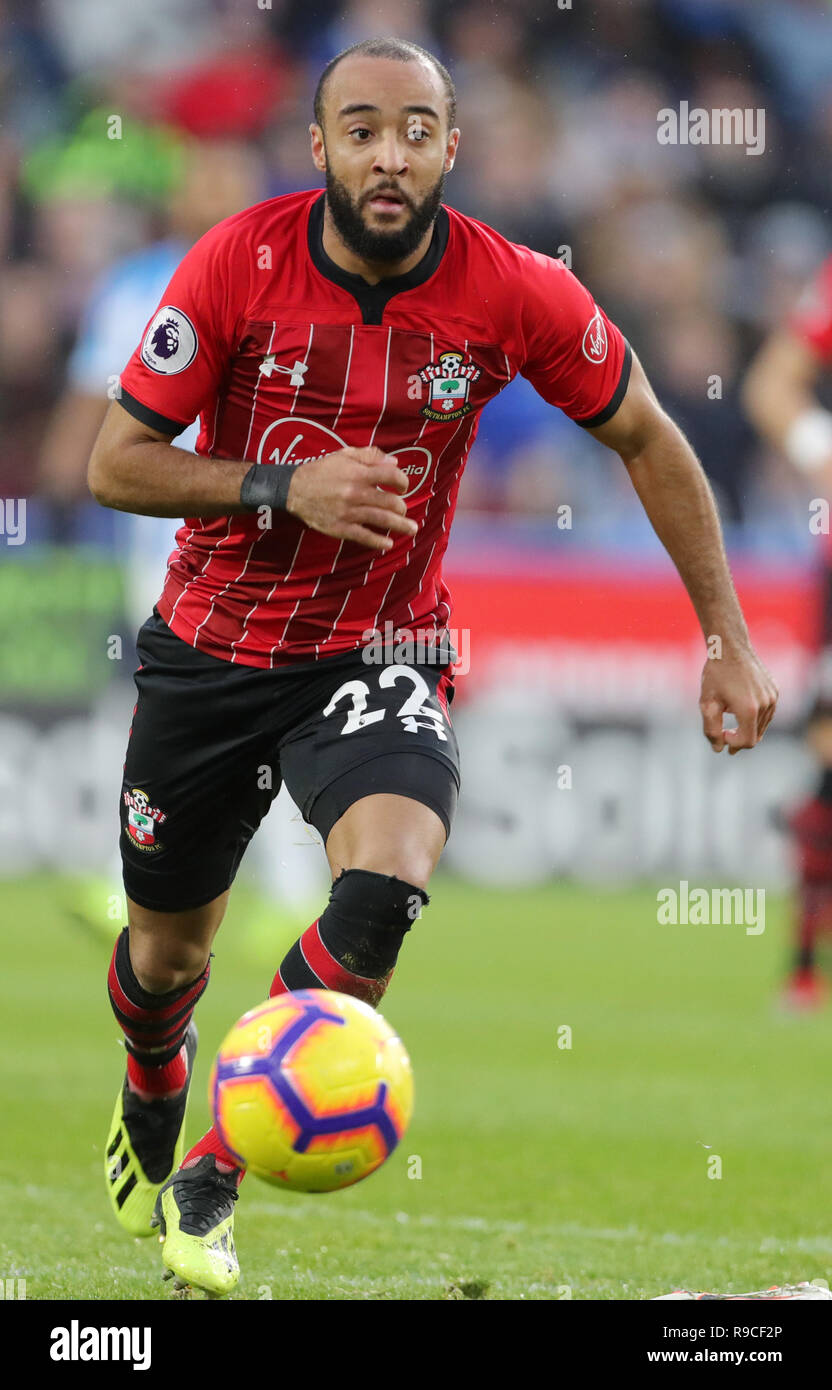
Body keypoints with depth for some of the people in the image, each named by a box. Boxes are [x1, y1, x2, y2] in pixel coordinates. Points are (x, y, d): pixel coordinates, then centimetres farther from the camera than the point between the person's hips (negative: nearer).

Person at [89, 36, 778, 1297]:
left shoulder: (514, 294, -15)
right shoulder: (238, 264, -16)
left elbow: (649, 443, 1)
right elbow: (117, 462, -10)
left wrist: (729, 641, 1)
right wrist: (284, 487, -25)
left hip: (380, 657, -1)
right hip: (212, 648, 1)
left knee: (385, 887, -29)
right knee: (169, 948, 14)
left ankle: (208, 1184, -15)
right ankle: (151, 1109, 52)